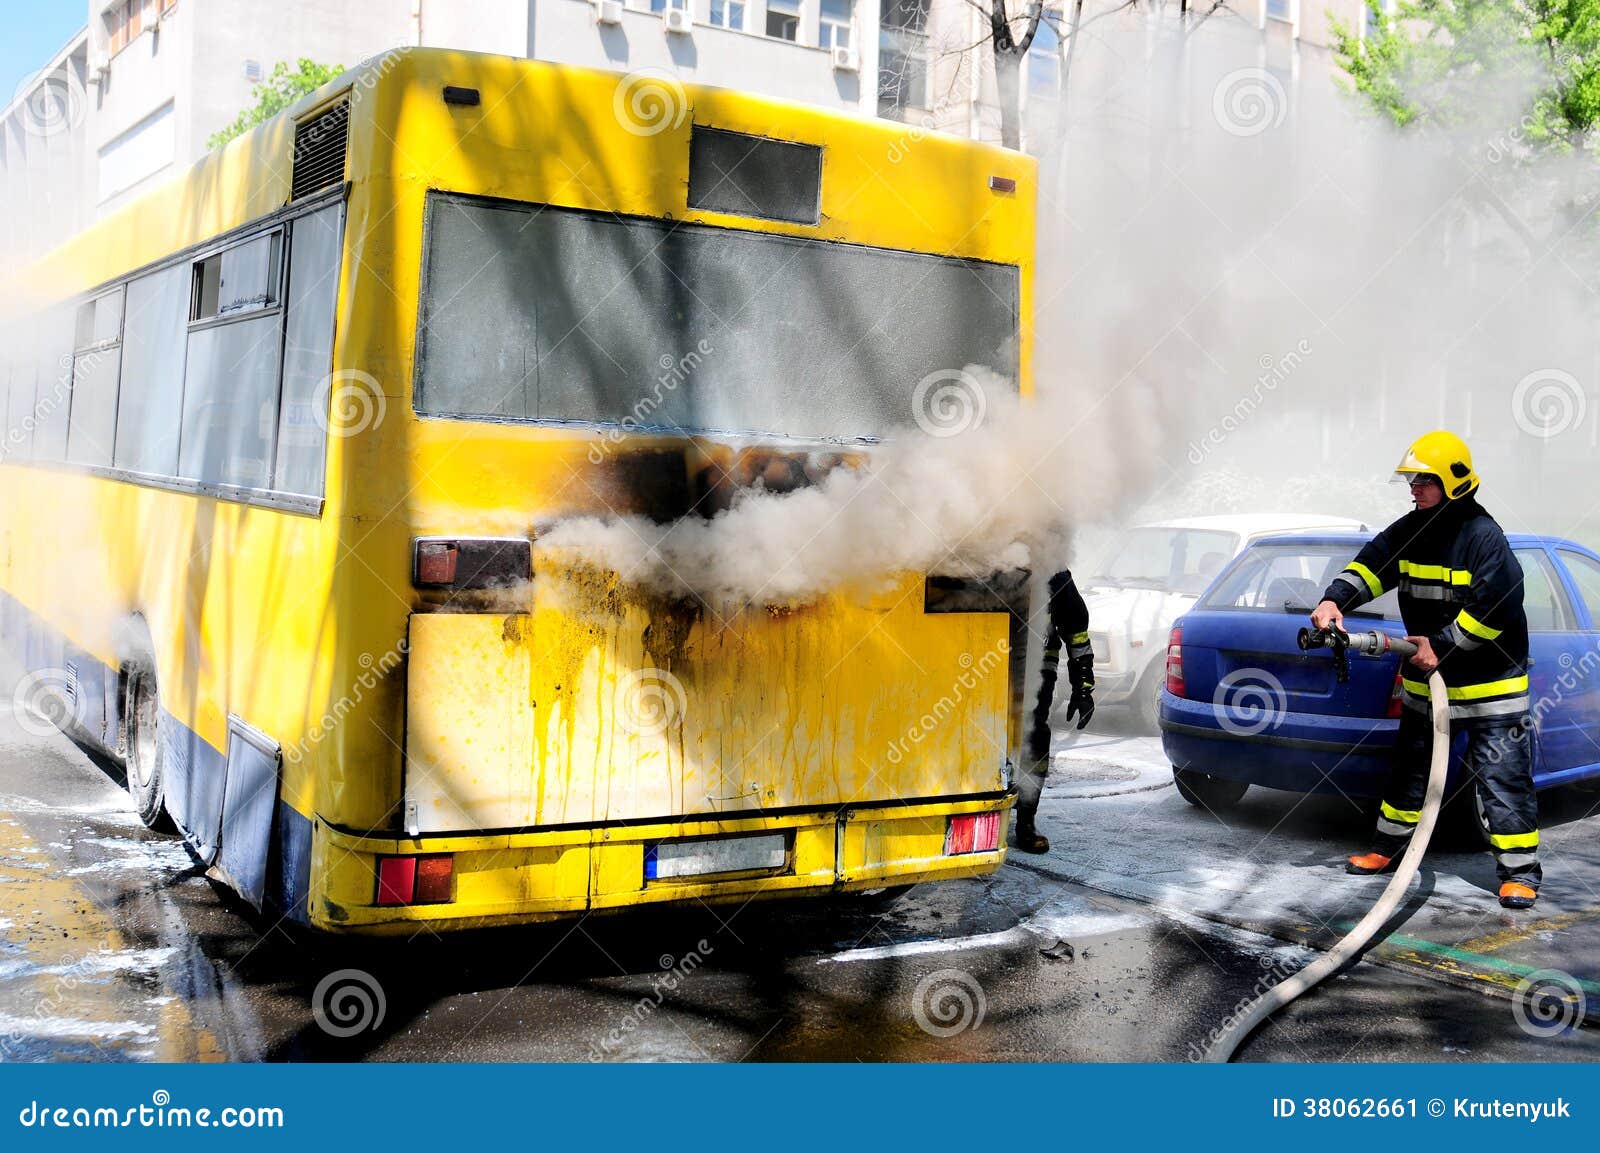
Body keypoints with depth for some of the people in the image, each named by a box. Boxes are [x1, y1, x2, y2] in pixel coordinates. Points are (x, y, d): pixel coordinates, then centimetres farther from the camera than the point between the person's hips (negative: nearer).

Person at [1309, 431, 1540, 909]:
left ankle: (1519, 870, 1)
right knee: (1411, 766, 18)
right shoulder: (1410, 530, 4)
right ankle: (1388, 845, 32)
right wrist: (1334, 599, -21)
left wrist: (1442, 645, -21)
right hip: (1427, 678, 7)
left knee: (1503, 776, -5)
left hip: (1490, 682, -7)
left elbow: (1494, 606, -23)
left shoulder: (1484, 536, -18)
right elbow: (1371, 565, -3)